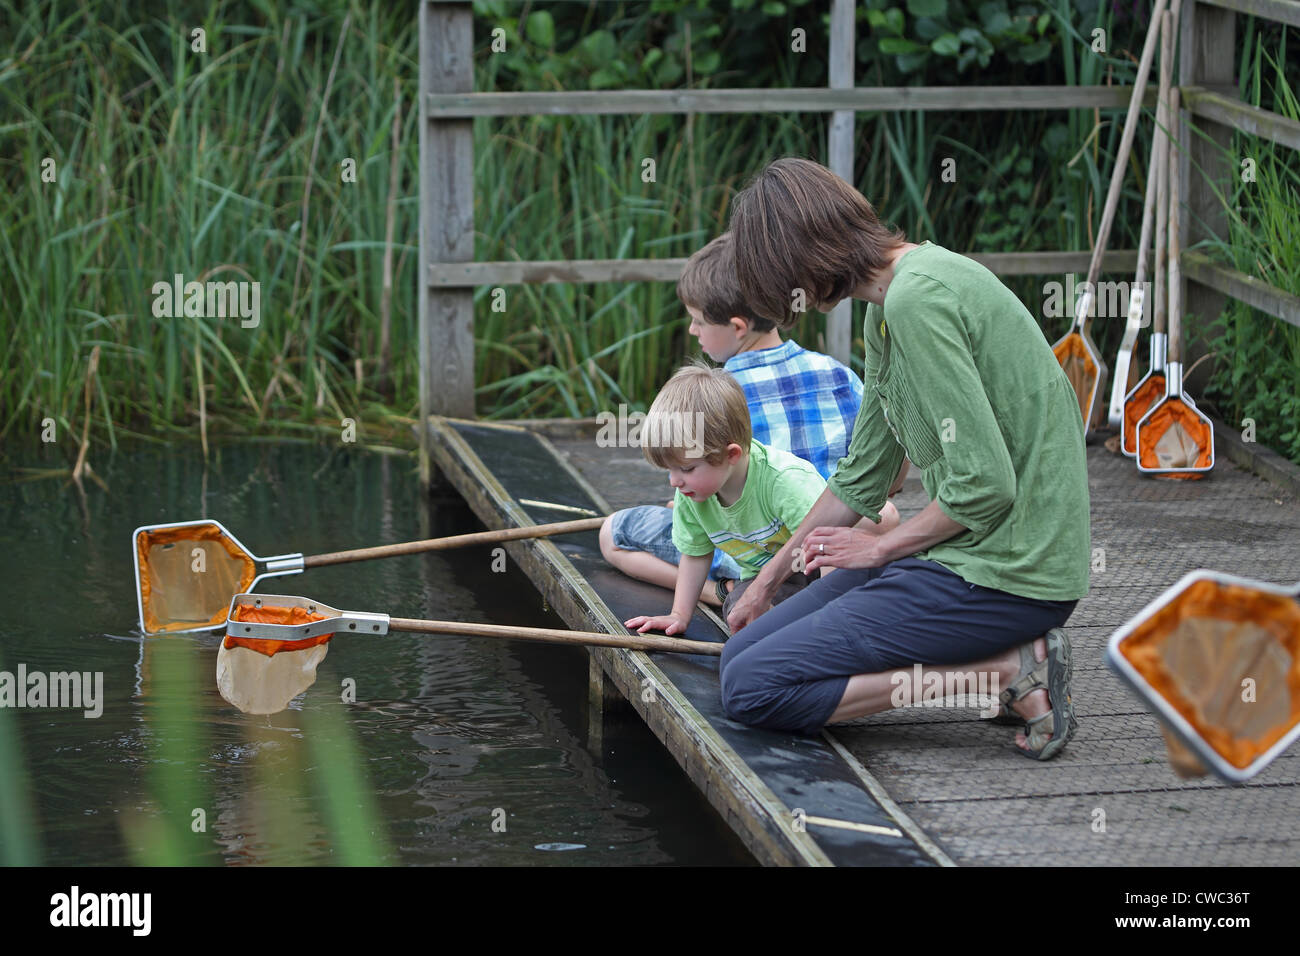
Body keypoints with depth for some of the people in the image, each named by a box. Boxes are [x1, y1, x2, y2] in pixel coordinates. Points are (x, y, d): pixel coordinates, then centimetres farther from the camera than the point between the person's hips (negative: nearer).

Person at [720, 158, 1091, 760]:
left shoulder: (919, 298, -19)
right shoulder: (886, 308, 13)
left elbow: (985, 485, -22)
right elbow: (860, 478, 25)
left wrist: (879, 549, -6)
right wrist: (767, 582, 32)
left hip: (1003, 570, -10)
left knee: (751, 689, -11)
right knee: (744, 651, 11)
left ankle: (1006, 673, -10)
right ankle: (1008, 652, 7)